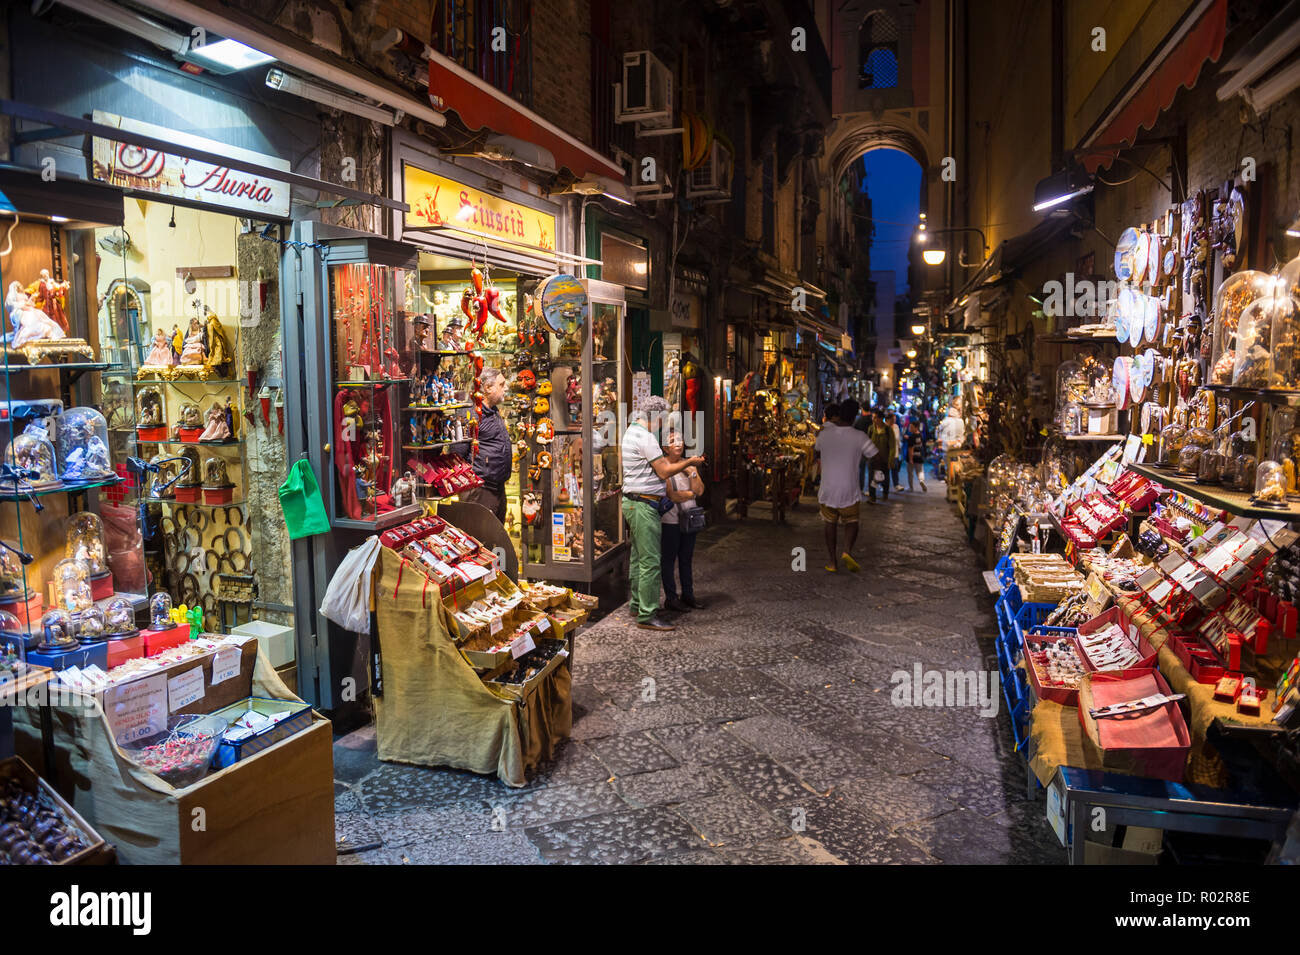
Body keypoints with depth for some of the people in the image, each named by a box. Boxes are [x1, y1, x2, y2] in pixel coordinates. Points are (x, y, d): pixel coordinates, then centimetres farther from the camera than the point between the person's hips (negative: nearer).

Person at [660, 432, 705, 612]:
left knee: (686, 558, 12)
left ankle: (687, 594, 22)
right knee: (669, 559, 0)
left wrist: (692, 473, -10)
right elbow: (671, 495, -16)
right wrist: (690, 494, -3)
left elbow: (699, 490, 3)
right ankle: (671, 597, 7)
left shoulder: (688, 464, 12)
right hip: (670, 519, -6)